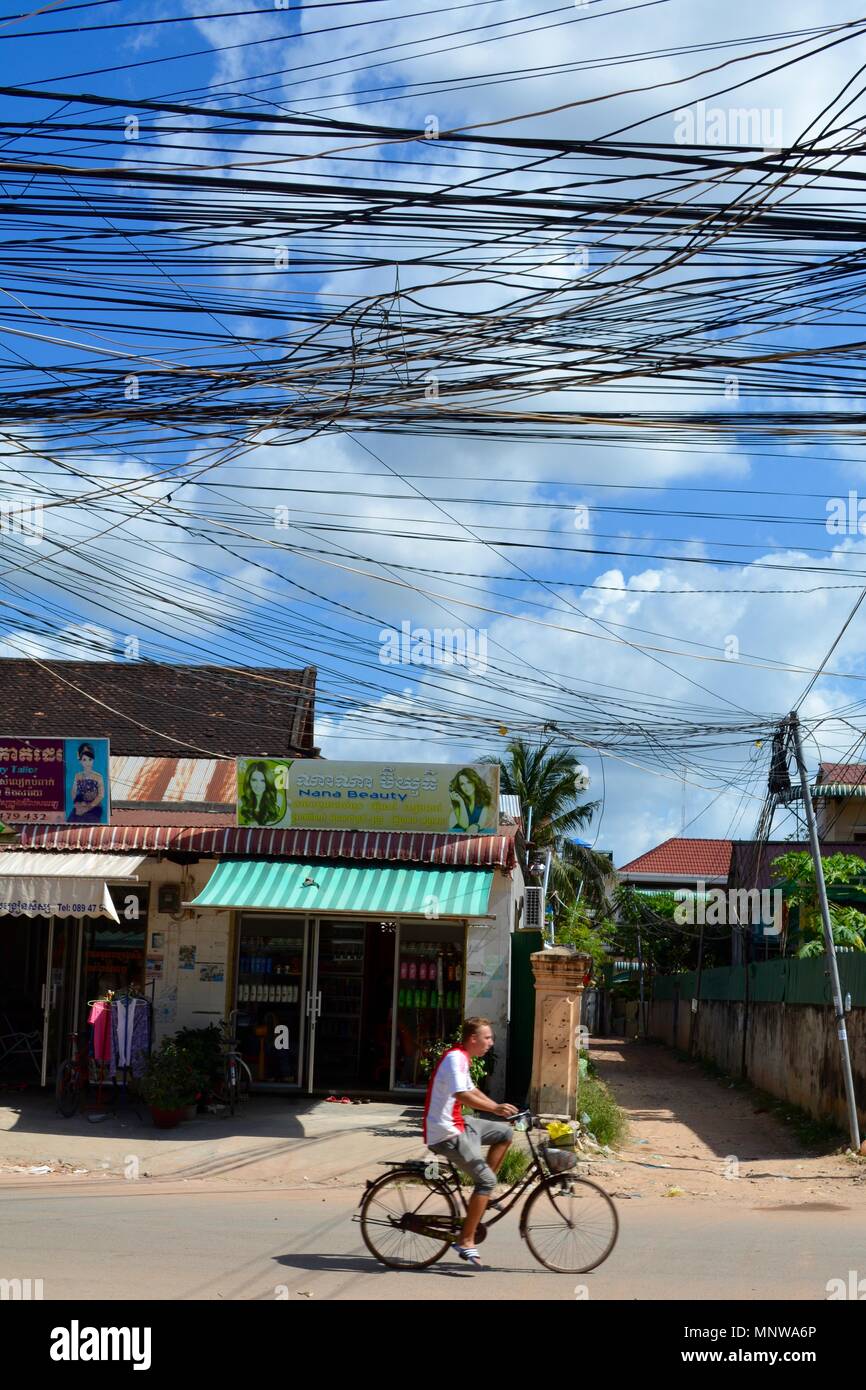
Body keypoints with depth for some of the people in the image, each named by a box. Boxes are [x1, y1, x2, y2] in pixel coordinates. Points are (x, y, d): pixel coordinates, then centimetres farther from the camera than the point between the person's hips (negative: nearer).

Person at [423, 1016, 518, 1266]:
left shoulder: (462, 1058, 14)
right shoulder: (455, 1058, -18)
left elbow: (472, 1090, 26)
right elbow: (462, 1095, -33)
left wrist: (500, 1109, 20)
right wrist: (495, 1109, -40)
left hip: (455, 1124, 10)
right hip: (446, 1133, -10)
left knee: (505, 1133, 11)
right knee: (487, 1180, -11)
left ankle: (483, 1194, 12)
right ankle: (465, 1242, -7)